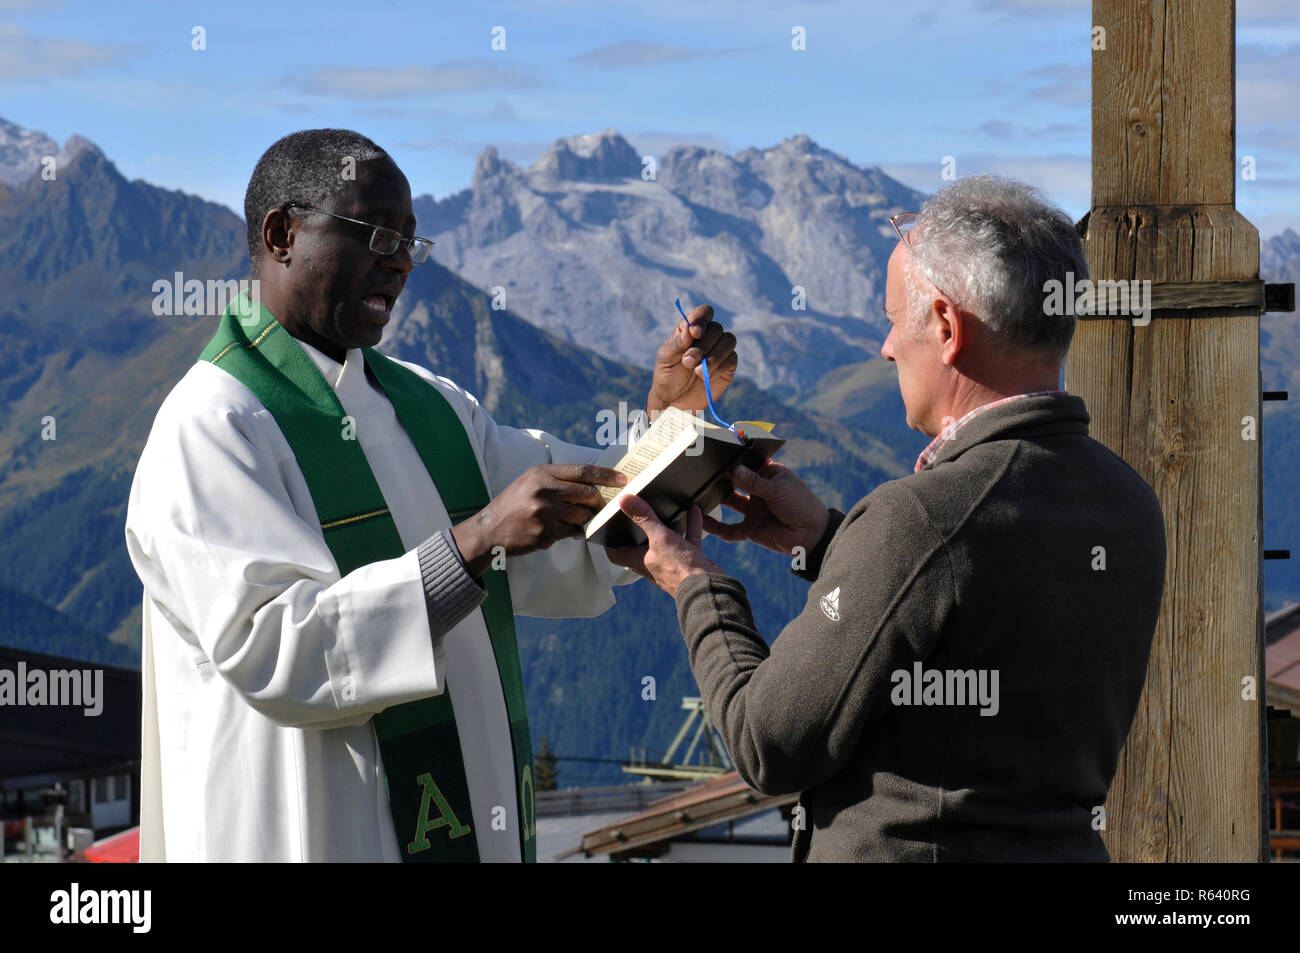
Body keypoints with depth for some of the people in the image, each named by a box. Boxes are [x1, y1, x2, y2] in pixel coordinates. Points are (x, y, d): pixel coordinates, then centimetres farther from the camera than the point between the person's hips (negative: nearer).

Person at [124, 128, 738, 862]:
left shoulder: (429, 405, 12)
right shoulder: (209, 427, -10)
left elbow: (580, 561, 8)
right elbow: (269, 647, -22)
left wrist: (669, 418, -7)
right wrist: (476, 543, -27)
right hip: (317, 834, -7)